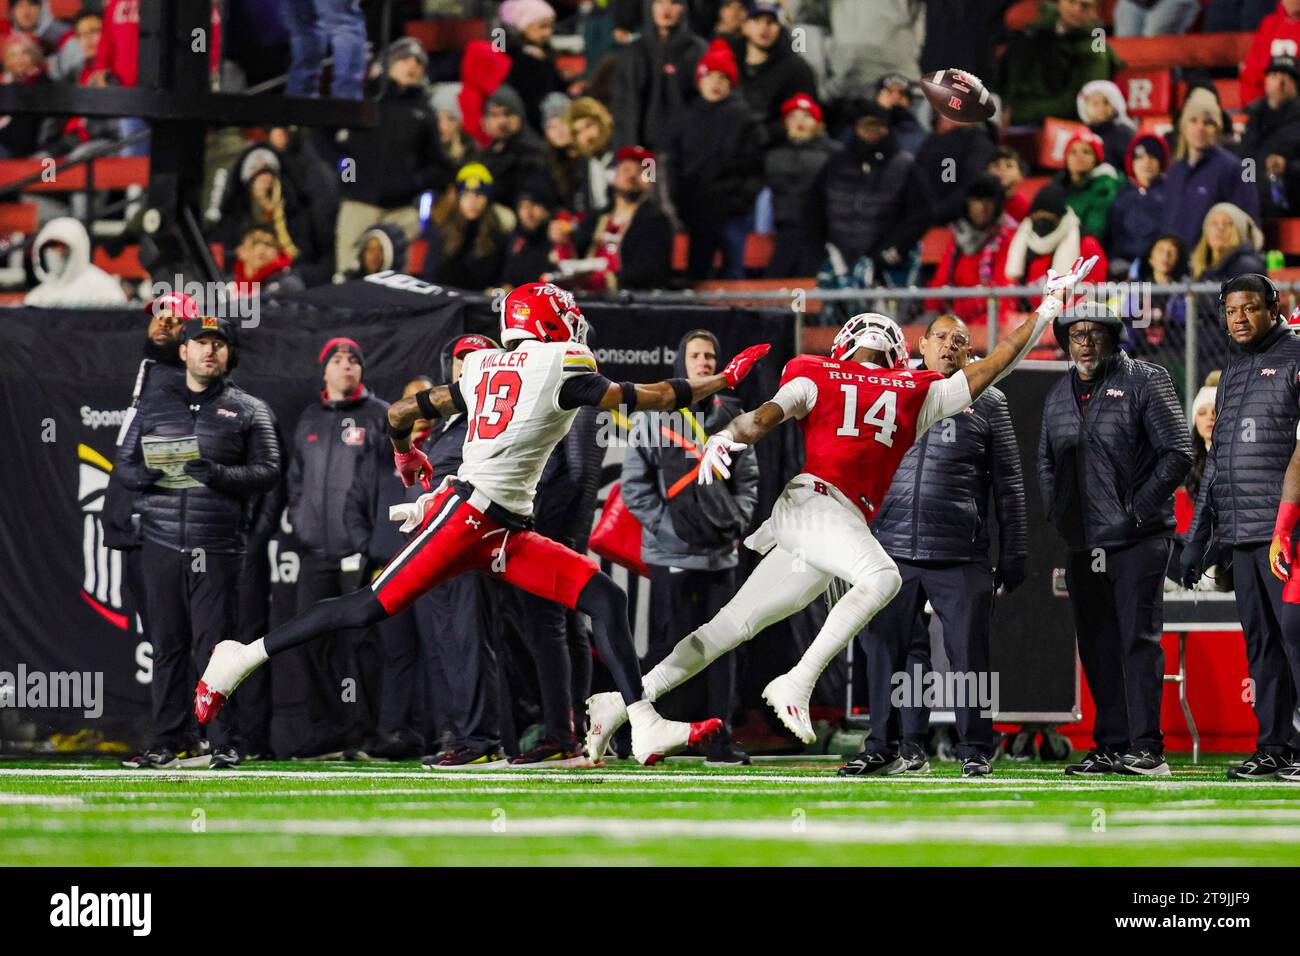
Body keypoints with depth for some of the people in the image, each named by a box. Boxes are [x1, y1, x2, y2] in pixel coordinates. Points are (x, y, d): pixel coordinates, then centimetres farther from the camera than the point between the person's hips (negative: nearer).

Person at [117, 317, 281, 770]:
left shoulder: (249, 410, 8)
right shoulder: (154, 404, 16)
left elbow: (268, 472, 1)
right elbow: (124, 462, 15)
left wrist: (220, 474, -16)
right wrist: (148, 475, -8)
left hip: (218, 545, -3)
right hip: (161, 541, 3)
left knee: (213, 644, -7)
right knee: (167, 643, 5)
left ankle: (225, 744, -4)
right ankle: (167, 742, 10)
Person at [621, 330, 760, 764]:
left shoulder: (730, 416, 11)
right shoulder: (653, 415, -2)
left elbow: (747, 478, 16)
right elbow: (635, 484, -3)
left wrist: (739, 520, 0)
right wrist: (669, 523, -12)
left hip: (721, 552, 5)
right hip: (672, 551, -5)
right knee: (667, 645, -6)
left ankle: (720, 740, 10)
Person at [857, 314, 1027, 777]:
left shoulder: (987, 403, 8)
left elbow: (1009, 486, 7)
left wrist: (1012, 556, 2)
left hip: (960, 556, -2)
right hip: (893, 549, 2)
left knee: (969, 654, -3)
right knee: (885, 651, 3)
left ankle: (975, 750, 7)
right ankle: (886, 747, 11)